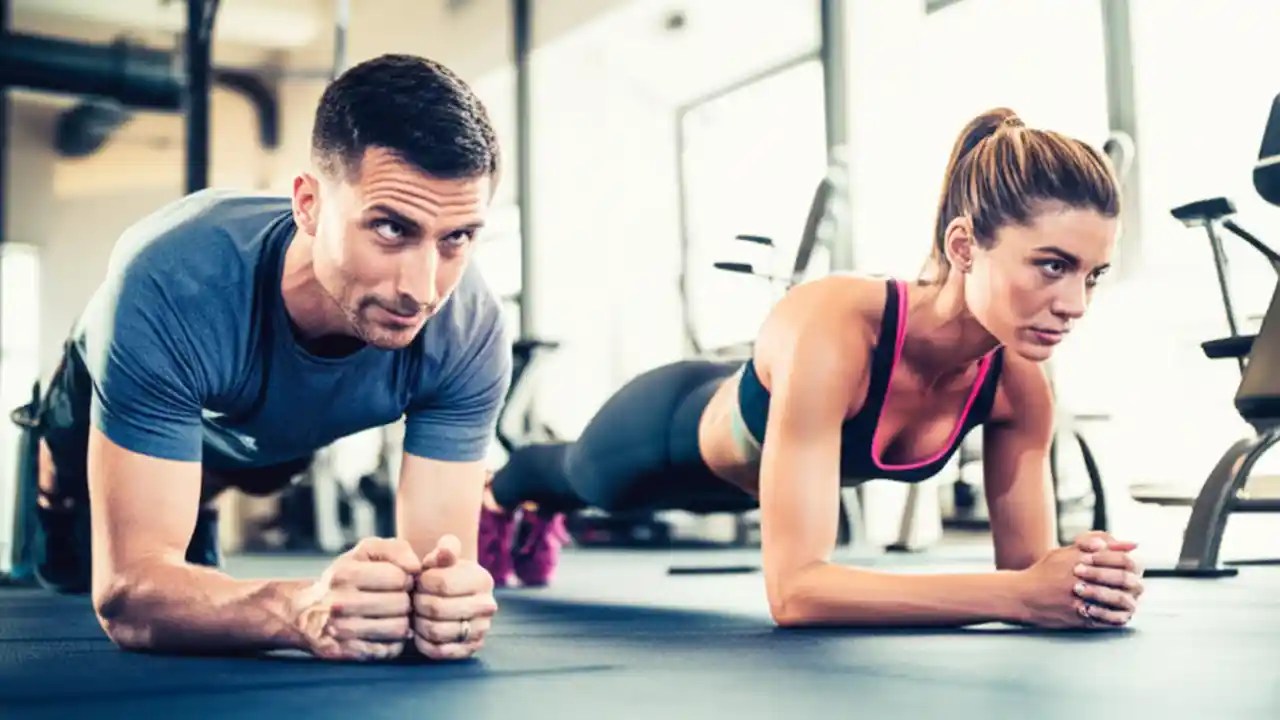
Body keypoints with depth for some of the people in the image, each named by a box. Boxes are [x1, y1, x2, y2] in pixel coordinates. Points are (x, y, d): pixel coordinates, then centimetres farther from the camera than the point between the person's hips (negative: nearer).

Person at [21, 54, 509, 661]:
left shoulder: (469, 332, -39)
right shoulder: (171, 286, -48)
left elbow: (440, 558, -36)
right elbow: (130, 590, -48)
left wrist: (446, 598, -61)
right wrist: (305, 609, -67)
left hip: (272, 440, 3)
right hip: (104, 417, -2)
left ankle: (194, 515, 60)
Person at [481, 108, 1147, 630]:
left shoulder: (1020, 384, -32)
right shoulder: (832, 329, -50)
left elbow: (1024, 564, -23)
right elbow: (794, 589, -54)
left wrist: (1073, 581, -47)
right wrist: (1021, 595, -60)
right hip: (673, 425, -5)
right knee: (575, 475, 34)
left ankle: (540, 511, 77)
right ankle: (499, 498, 73)